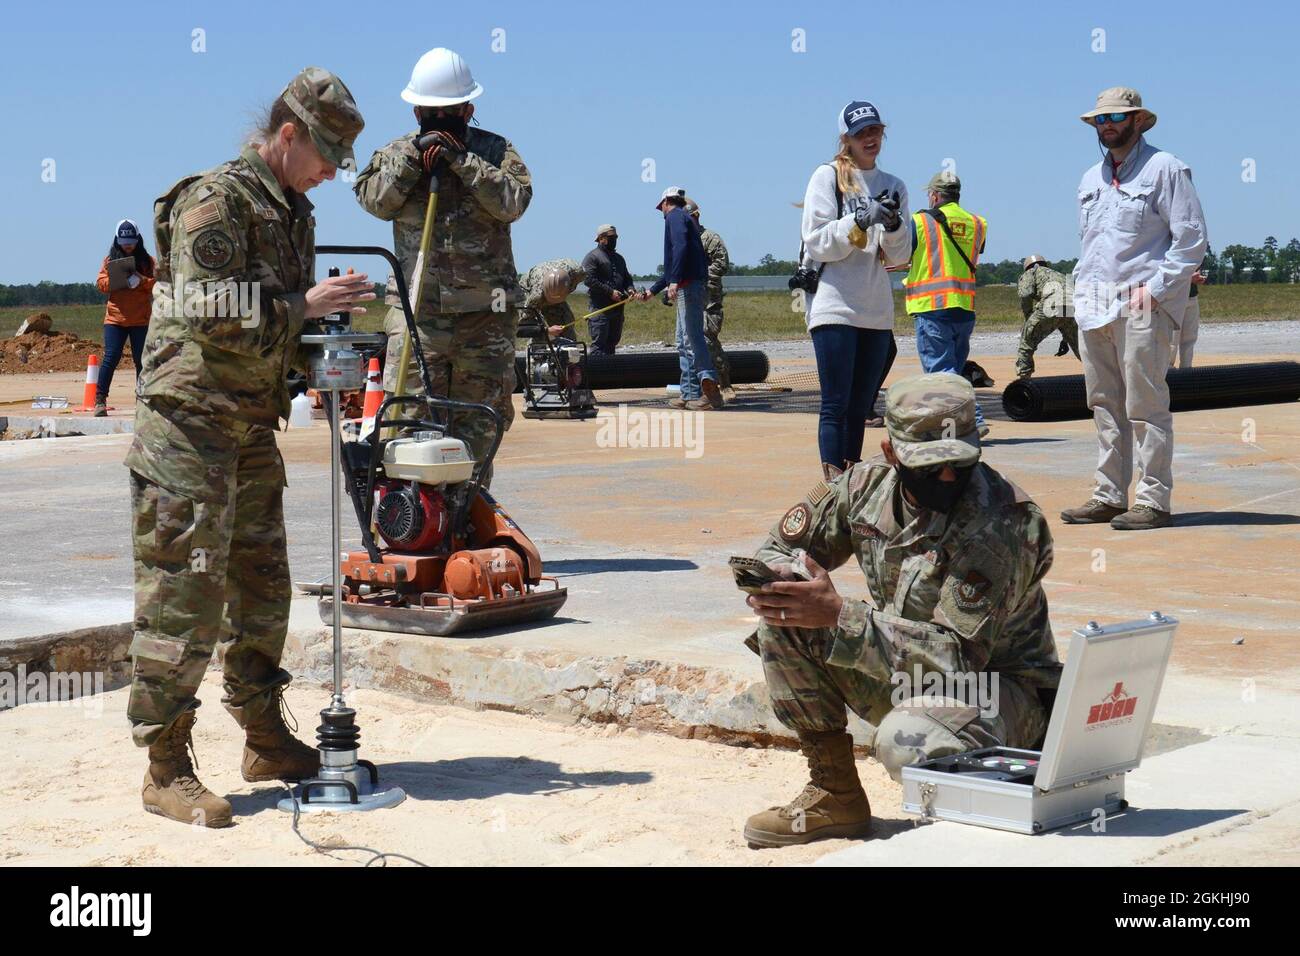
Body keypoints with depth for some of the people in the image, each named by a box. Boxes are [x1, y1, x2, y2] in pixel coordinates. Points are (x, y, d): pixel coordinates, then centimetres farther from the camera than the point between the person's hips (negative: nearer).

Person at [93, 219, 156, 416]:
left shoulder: (147, 261, 8)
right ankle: (100, 400, -6)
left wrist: (141, 280, -18)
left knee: (141, 361, 3)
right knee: (110, 358, -8)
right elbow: (100, 283, 5)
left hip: (140, 319, 0)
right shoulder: (110, 260, 11)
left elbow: (156, 284, 1)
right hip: (114, 318, 0)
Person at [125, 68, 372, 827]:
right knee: (185, 598, -7)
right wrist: (305, 306, -20)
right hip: (191, 427, -9)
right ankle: (168, 771, -1)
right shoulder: (215, 201, -13)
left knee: (262, 592, 15)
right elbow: (211, 317, -22)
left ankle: (267, 742, 28)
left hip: (252, 429, 9)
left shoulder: (293, 213, 15)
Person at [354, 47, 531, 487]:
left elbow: (513, 201, -10)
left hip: (485, 313, 0)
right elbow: (374, 199, -4)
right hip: (416, 310, 0)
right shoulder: (397, 152, 11)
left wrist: (461, 159, -16)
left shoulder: (495, 151, 6)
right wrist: (411, 158, -14)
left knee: (478, 424, 6)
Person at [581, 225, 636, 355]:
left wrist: (630, 289, 2)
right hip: (600, 308, -8)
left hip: (617, 308, 8)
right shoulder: (592, 257, -3)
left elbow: (627, 278, 26)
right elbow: (590, 280, -14)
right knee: (599, 344, -11)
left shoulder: (618, 258, 22)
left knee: (612, 342, 10)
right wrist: (610, 292, -17)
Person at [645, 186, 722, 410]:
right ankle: (690, 395, 13)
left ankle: (708, 379, -30)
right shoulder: (686, 219, 28)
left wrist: (674, 281, -28)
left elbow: (680, 247, -20)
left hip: (687, 285, -10)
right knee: (684, 343, 12)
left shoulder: (675, 216, -1)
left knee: (692, 337, -18)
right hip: (694, 286, 10)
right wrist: (653, 290, 40)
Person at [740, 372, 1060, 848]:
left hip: (999, 686, -6)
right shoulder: (868, 484, -6)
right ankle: (833, 795, -1)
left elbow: (957, 657, -29)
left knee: (904, 739, -37)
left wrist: (838, 615, -34)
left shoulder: (999, 523, -25)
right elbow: (776, 551, 4)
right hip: (904, 676, 6)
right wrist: (771, 581, -23)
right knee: (783, 623, -11)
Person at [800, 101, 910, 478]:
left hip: (877, 311, 5)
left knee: (861, 407, 8)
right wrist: (861, 220, -19)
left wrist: (893, 225, -10)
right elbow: (816, 242, -8)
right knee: (836, 404, -10)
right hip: (834, 306, -5)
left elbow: (899, 256, 10)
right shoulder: (827, 176, 1)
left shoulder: (894, 186, 14)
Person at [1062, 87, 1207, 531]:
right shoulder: (1091, 179, 20)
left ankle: (1153, 501, -6)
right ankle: (1109, 496, 14)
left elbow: (1192, 238, -7)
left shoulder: (1164, 169, -2)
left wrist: (1156, 286, -14)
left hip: (1142, 304, -7)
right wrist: (1082, 287, 13)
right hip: (1093, 308, 7)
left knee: (1145, 406, -8)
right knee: (1105, 406, 9)